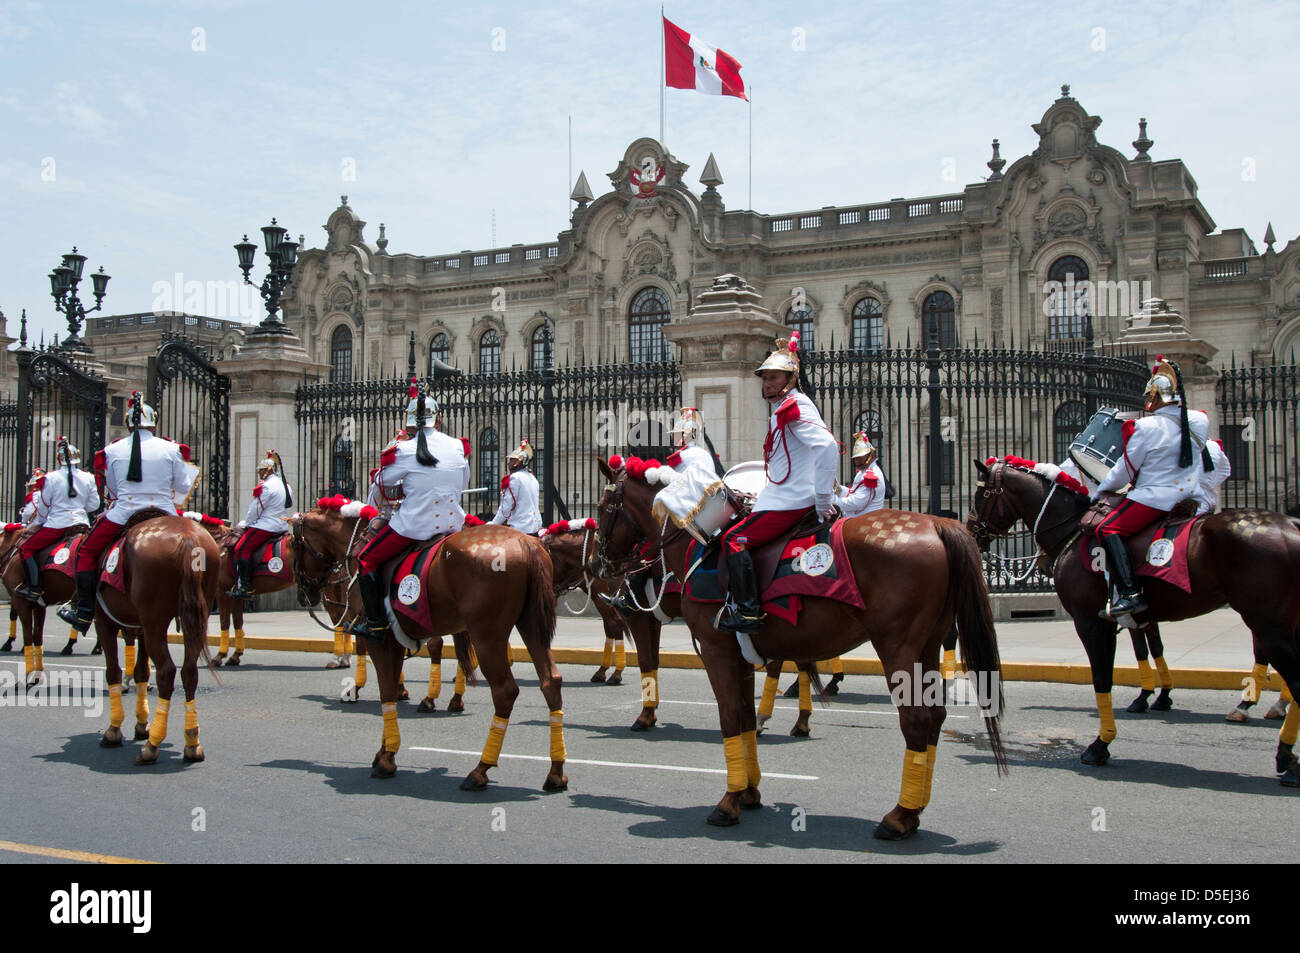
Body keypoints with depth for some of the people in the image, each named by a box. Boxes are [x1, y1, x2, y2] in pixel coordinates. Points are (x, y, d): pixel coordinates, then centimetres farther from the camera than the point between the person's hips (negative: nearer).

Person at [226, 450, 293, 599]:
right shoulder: (285, 485, 15)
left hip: (265, 526, -10)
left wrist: (243, 524, 5)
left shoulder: (266, 486, -14)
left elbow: (255, 511, -12)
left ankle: (244, 587, -15)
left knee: (242, 549, -8)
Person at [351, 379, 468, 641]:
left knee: (366, 560, 12)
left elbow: (381, 482, 5)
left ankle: (376, 623, 6)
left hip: (415, 525, -4)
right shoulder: (457, 447, 3)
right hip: (452, 524, 4)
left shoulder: (405, 451, -10)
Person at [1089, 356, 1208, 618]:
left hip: (1155, 497, -8)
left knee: (1107, 530, -8)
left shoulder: (1147, 428, -13)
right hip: (1189, 496, 8)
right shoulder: (1200, 422, 4)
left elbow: (1125, 470, -6)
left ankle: (1128, 594, -21)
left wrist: (1099, 493, 8)